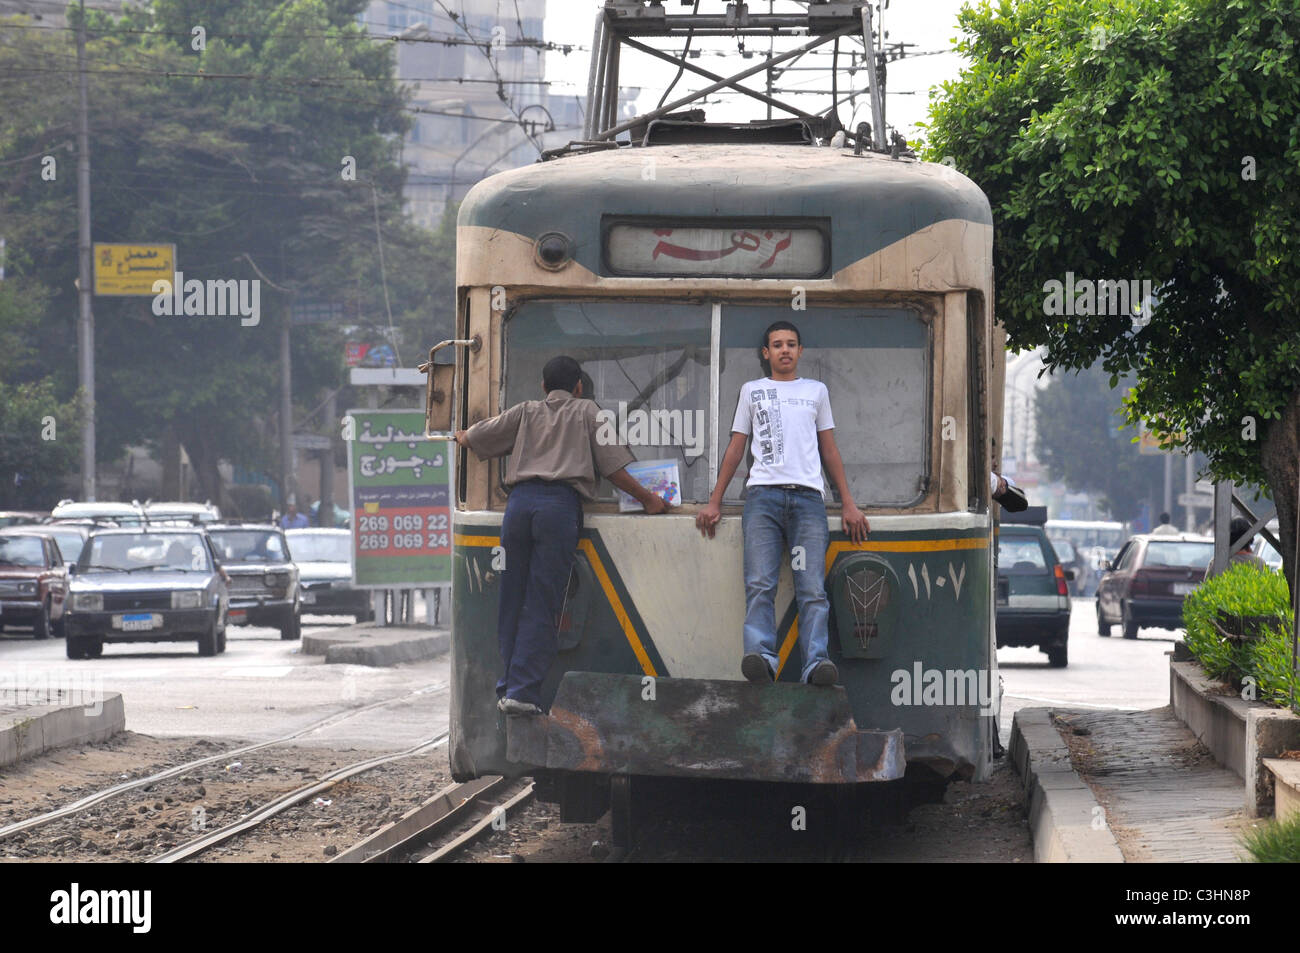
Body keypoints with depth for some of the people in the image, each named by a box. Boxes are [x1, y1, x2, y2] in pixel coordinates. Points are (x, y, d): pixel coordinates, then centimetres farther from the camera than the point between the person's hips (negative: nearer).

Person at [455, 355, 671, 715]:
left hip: (520, 499, 3)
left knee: (512, 600, 9)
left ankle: (508, 686, 9)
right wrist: (647, 499, 22)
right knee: (542, 604, -4)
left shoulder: (527, 412, 23)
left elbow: (471, 439, 26)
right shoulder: (586, 411, 17)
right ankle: (523, 691, -11)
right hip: (561, 504, -3)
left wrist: (461, 435, 50)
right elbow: (612, 468, 11)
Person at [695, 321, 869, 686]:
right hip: (763, 492, 0)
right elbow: (735, 448, 22)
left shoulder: (816, 391, 23)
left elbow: (830, 451, 23)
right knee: (760, 584, -18)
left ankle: (816, 662, -25)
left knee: (813, 588, -14)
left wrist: (848, 505, 15)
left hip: (808, 495, 0)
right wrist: (714, 502, 14)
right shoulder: (752, 391, 22)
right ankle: (761, 656, -31)